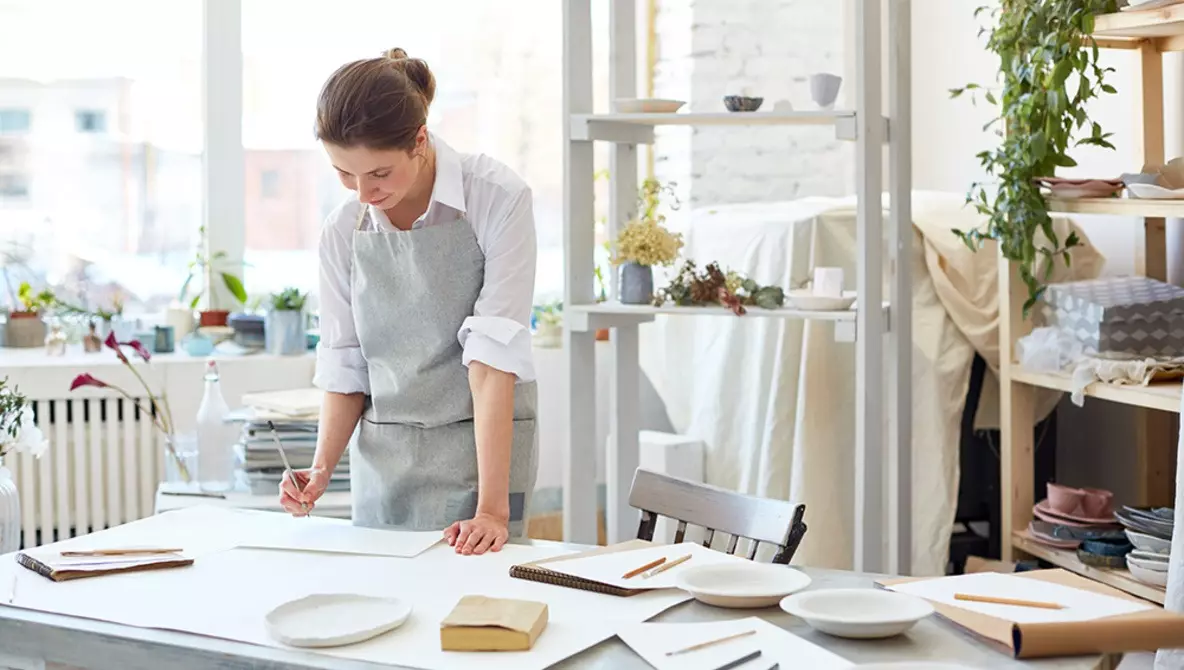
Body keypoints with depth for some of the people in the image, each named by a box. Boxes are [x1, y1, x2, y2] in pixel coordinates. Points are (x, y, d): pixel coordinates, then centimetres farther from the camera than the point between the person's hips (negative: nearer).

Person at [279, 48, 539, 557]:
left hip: (483, 447, -4)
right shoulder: (343, 229, 1)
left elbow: (493, 356, -19)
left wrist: (493, 507, -23)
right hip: (381, 460, 4)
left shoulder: (497, 199, -13)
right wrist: (321, 471, -9)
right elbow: (344, 368, 7)